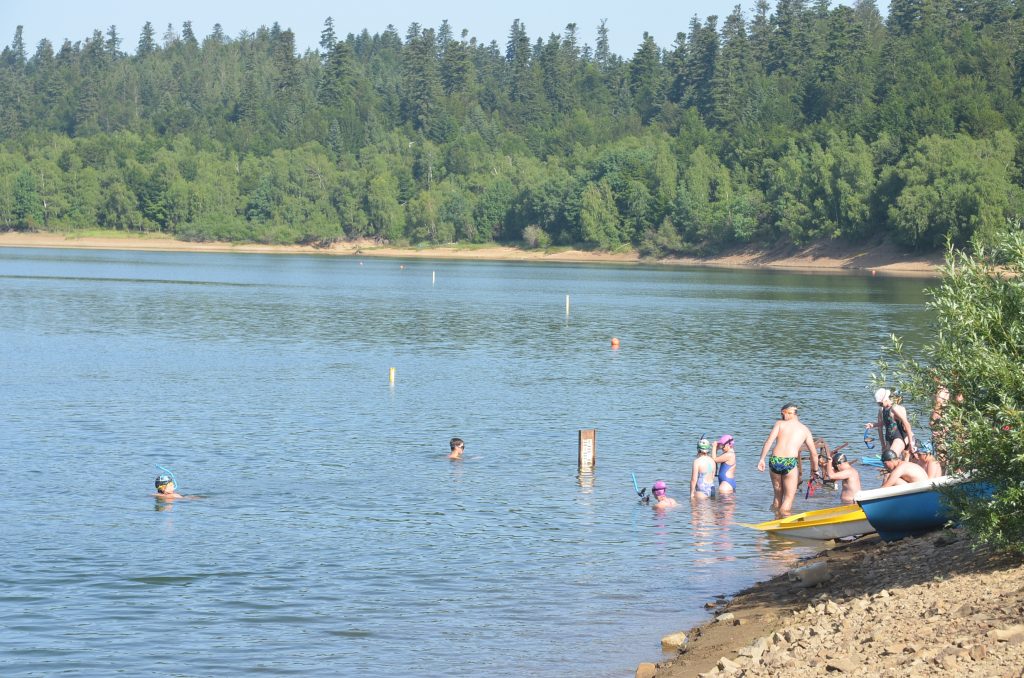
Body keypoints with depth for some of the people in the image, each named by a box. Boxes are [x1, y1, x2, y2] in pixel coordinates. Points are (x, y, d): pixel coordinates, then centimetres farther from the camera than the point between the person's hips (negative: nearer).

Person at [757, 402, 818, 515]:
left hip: (774, 460, 2)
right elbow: (813, 454, 16)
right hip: (790, 463, -2)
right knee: (789, 497, 4)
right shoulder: (805, 430, 15)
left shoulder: (780, 423, 12)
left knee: (778, 495, 18)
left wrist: (762, 459, -3)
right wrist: (814, 470, 28)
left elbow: (769, 440, -3)